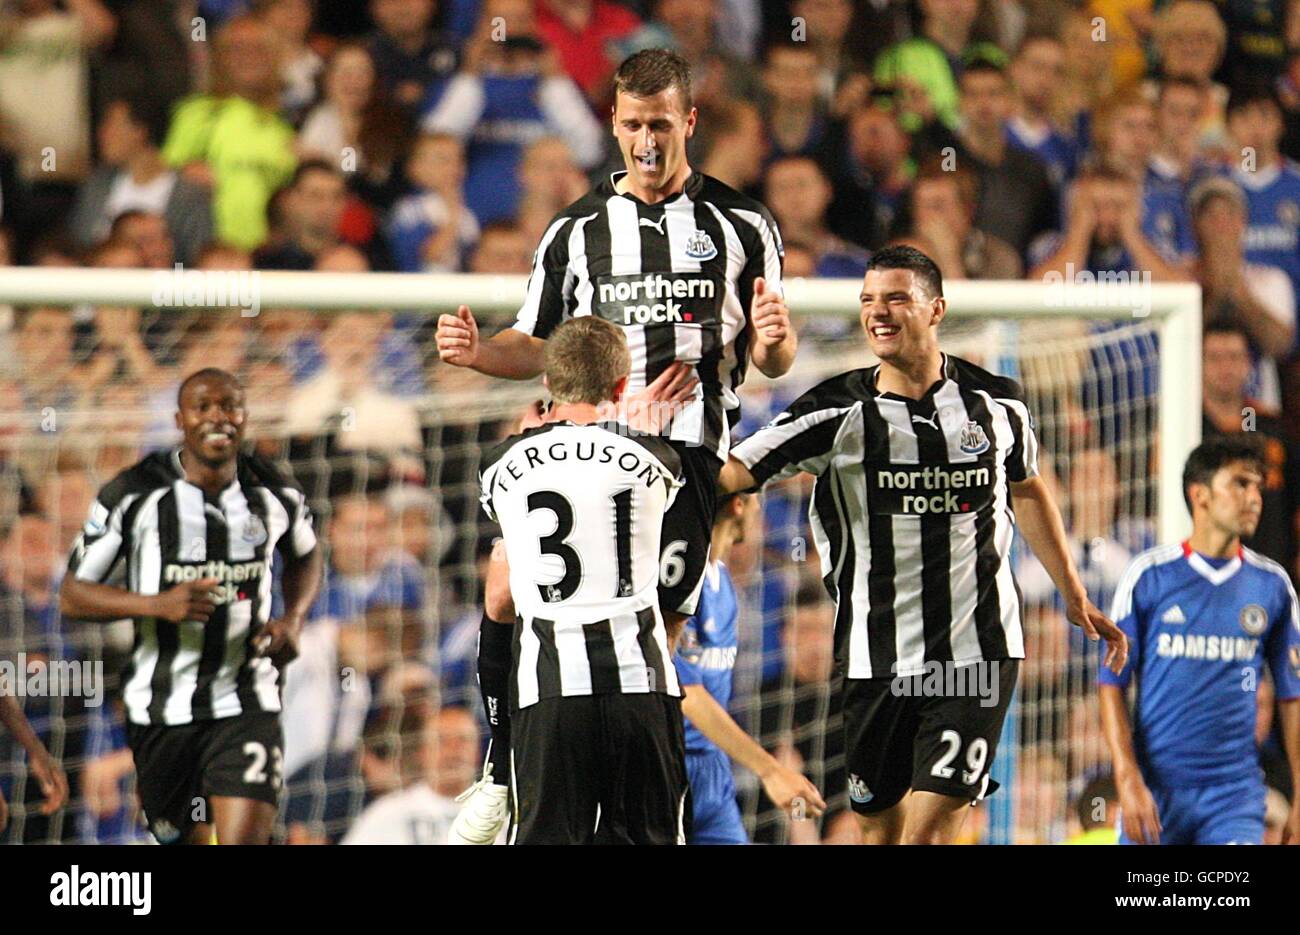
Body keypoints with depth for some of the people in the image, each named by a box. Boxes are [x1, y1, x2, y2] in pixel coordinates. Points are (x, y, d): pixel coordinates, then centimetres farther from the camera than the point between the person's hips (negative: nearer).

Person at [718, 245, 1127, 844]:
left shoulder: (996, 402, 2)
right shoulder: (836, 412, -5)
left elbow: (1026, 489, 21)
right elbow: (729, 474, -12)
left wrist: (1075, 599, 26)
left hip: (977, 653, -1)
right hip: (875, 656, 1)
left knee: (929, 829, -13)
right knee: (878, 827, 8)